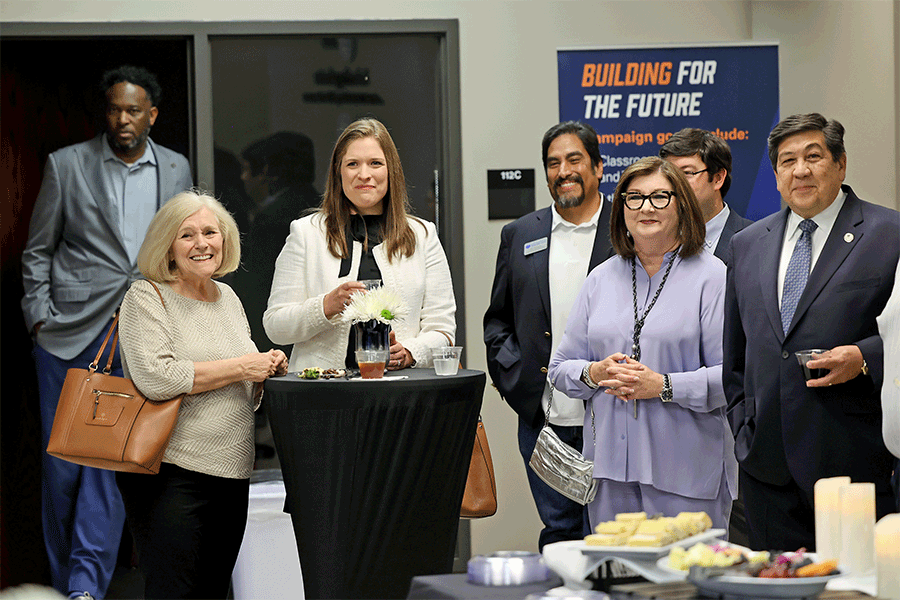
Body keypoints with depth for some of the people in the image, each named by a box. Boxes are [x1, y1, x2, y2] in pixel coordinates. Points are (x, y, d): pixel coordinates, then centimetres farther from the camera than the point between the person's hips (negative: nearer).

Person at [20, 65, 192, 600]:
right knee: (62, 458, 1)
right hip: (70, 333, -1)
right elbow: (38, 251, 7)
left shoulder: (176, 169, 10)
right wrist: (40, 315, -2)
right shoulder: (67, 164, 3)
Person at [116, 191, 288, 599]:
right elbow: (155, 378, -21)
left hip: (231, 473, 7)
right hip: (170, 473, -7)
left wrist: (268, 369, 3)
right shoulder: (146, 297, -5)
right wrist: (239, 367, -16)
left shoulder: (228, 298, 16)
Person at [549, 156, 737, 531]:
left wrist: (663, 386, -17)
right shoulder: (600, 279, 14)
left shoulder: (711, 277, -2)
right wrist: (594, 373, -6)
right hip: (609, 465, 4)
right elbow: (561, 368, 15)